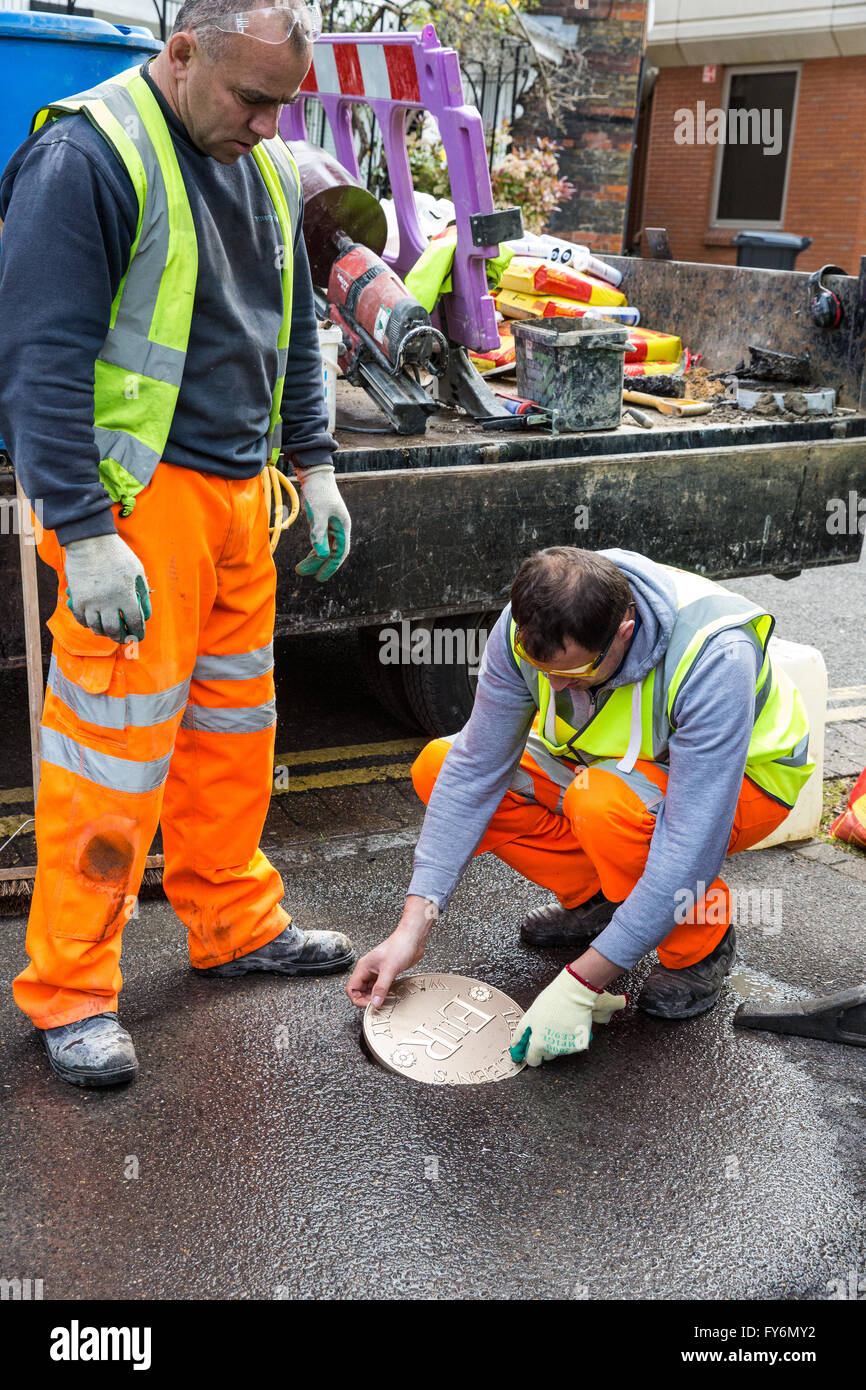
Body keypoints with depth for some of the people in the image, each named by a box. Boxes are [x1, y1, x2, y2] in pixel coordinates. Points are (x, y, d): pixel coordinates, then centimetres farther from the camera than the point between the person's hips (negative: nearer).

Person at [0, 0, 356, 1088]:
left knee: (234, 721, 15)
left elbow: (292, 332, 23)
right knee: (117, 744, -4)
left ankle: (235, 926, 31)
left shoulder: (264, 168, 14)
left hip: (235, 489, 8)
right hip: (135, 499, -8)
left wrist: (314, 465, 18)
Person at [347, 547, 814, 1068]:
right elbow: (474, 767, -17)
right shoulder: (528, 629, -23)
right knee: (438, 768, -12)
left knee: (602, 801, -39)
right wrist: (416, 924, -22)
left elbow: (692, 844, -38)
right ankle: (594, 897, 3)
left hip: (741, 780, -5)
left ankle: (702, 938, -10)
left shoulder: (714, 655, -38)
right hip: (613, 762, 5)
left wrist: (579, 985, -36)